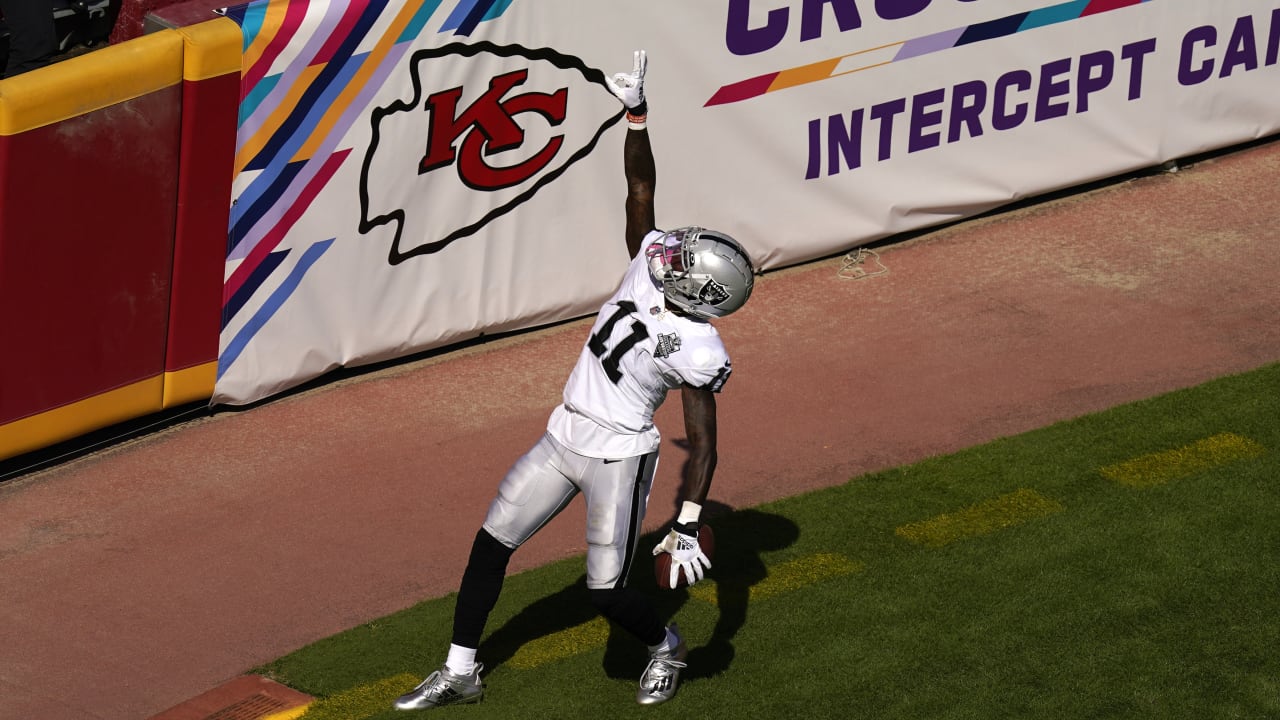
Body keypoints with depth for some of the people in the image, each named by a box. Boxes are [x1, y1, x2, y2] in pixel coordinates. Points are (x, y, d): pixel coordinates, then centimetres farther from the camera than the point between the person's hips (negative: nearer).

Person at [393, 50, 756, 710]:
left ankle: (666, 647, 29)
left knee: (607, 592, -6)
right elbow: (640, 186, 2)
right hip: (563, 437, 7)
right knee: (491, 544, 8)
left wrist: (688, 524, -25)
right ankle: (460, 673, 19)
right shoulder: (648, 265, -5)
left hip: (617, 457, -7)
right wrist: (635, 113, -2)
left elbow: (703, 445, -19)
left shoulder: (697, 352, -21)